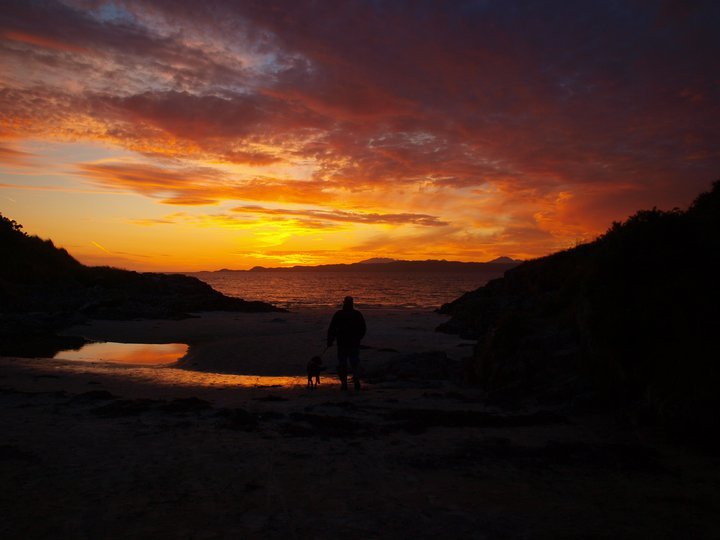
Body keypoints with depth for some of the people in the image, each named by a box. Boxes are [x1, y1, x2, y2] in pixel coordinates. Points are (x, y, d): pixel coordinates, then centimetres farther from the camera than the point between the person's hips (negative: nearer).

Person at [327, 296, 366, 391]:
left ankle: (344, 383, 6)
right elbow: (363, 329, 10)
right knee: (355, 362, 9)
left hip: (342, 344, -2)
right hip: (355, 344, 2)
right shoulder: (358, 314, 1)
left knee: (342, 363, 6)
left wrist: (330, 341, 3)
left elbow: (331, 329, -6)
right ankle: (356, 379, -9)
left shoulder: (338, 315, -6)